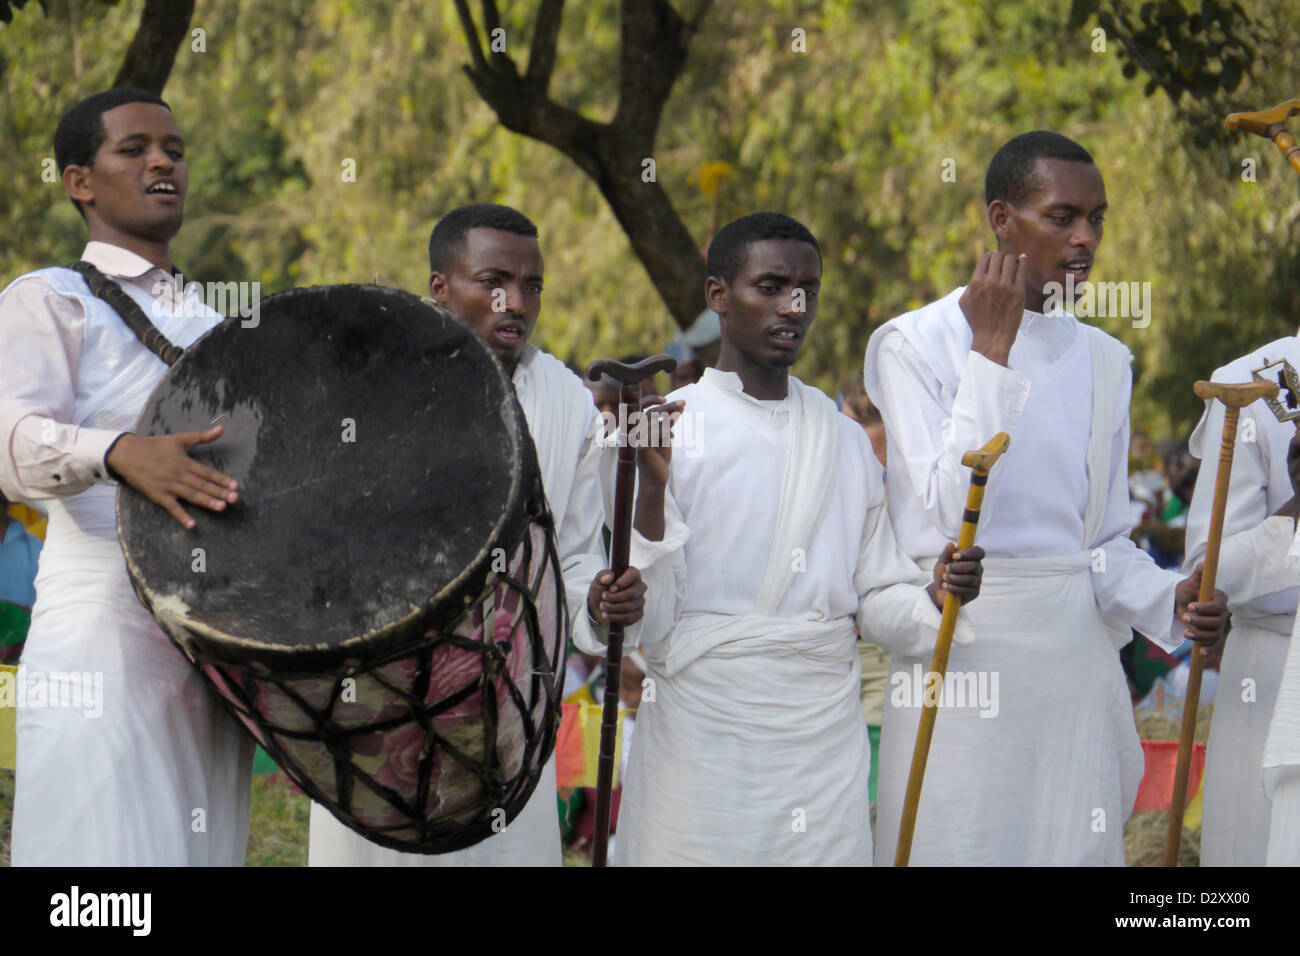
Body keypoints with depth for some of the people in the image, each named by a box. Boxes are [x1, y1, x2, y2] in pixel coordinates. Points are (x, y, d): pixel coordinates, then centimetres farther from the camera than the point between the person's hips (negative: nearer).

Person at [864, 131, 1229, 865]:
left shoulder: (1103, 360, 12)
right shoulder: (915, 344, -3)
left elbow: (1105, 537, 13)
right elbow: (946, 512, -15)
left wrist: (1169, 600, -7)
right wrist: (992, 354, -14)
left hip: (1074, 651, 5)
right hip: (959, 650, -5)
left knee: (1077, 844, 5)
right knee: (957, 845, -3)